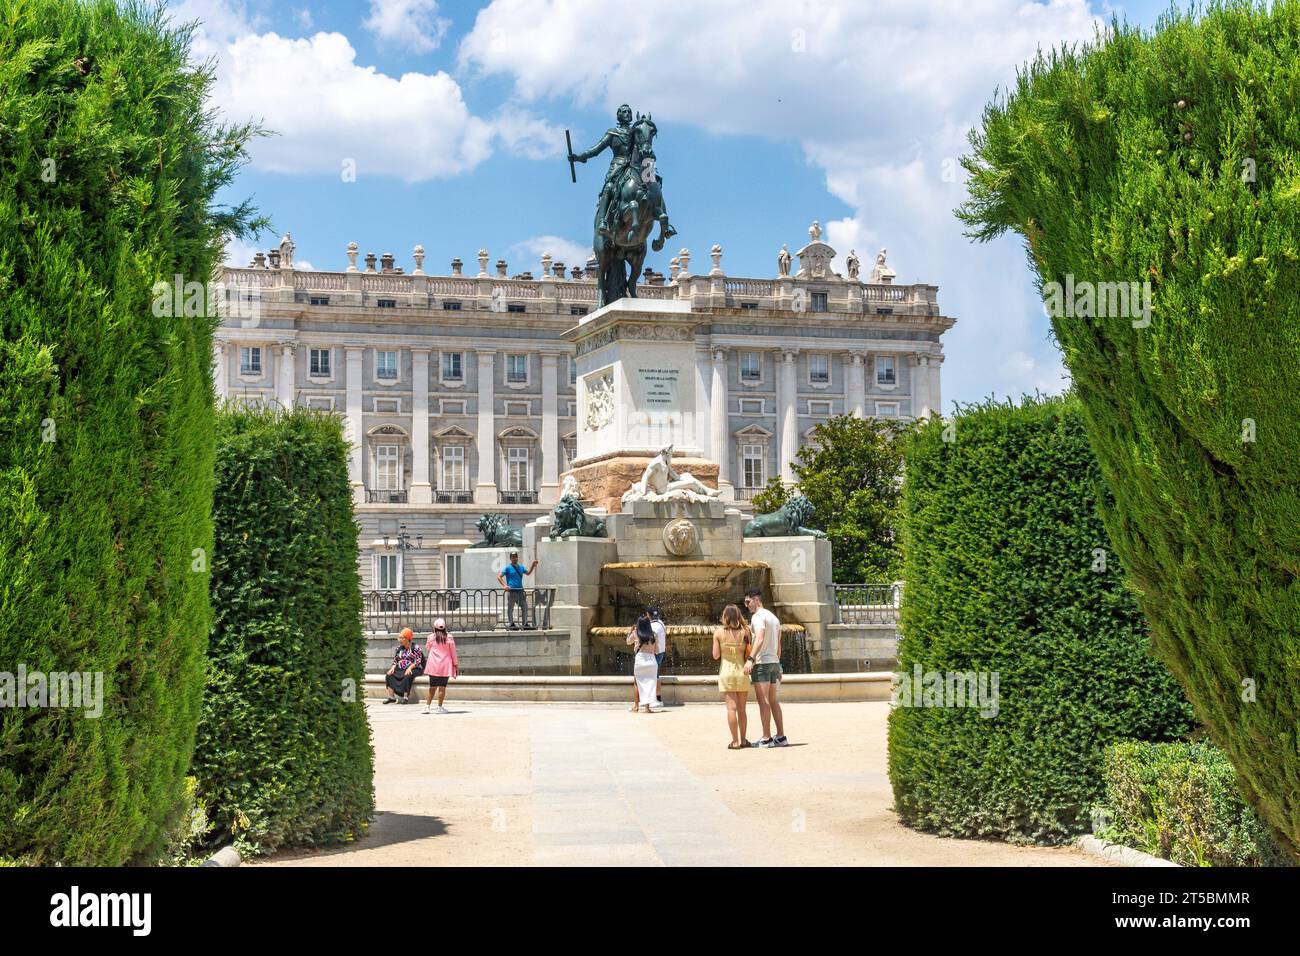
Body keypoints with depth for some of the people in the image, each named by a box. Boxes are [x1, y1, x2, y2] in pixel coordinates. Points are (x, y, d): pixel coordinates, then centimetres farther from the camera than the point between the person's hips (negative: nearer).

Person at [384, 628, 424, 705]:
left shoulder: (415, 648, -4)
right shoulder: (399, 648, 14)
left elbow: (418, 661, -11)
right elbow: (395, 660, 14)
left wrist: (410, 668, -26)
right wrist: (392, 668, -6)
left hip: (413, 669, -6)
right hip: (400, 669, 6)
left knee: (407, 676, -38)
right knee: (388, 675, -17)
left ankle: (405, 697, -33)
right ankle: (391, 697, -19)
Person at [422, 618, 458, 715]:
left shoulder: (430, 637, 1)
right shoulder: (449, 638, -2)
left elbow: (427, 650, 15)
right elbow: (453, 653, 4)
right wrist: (456, 665, 11)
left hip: (433, 666, 2)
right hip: (445, 666, -2)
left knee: (432, 687, 10)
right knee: (442, 687, 0)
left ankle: (427, 706, 9)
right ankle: (440, 707, 2)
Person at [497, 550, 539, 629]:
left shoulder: (521, 567, 16)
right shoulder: (507, 568, -2)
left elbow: (528, 572, 22)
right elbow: (499, 577, -6)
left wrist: (533, 565, 9)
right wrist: (504, 585, -20)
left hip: (520, 591, 6)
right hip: (511, 591, -6)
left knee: (524, 607, 5)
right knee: (510, 608, 2)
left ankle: (525, 624, 13)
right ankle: (511, 624, 11)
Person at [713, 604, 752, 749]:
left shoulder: (718, 632, -3)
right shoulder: (745, 631, -2)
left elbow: (716, 655, -3)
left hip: (726, 672, -1)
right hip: (742, 672, 1)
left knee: (731, 708, -2)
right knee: (742, 709, 12)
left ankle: (735, 742, -4)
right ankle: (743, 740, 16)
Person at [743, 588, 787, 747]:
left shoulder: (758, 616, -10)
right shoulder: (773, 617, 19)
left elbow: (760, 639, -25)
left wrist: (750, 659, -33)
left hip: (761, 663, -9)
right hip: (774, 662, 9)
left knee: (763, 701, -8)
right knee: (773, 701, 12)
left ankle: (766, 739, -8)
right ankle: (781, 737, 11)